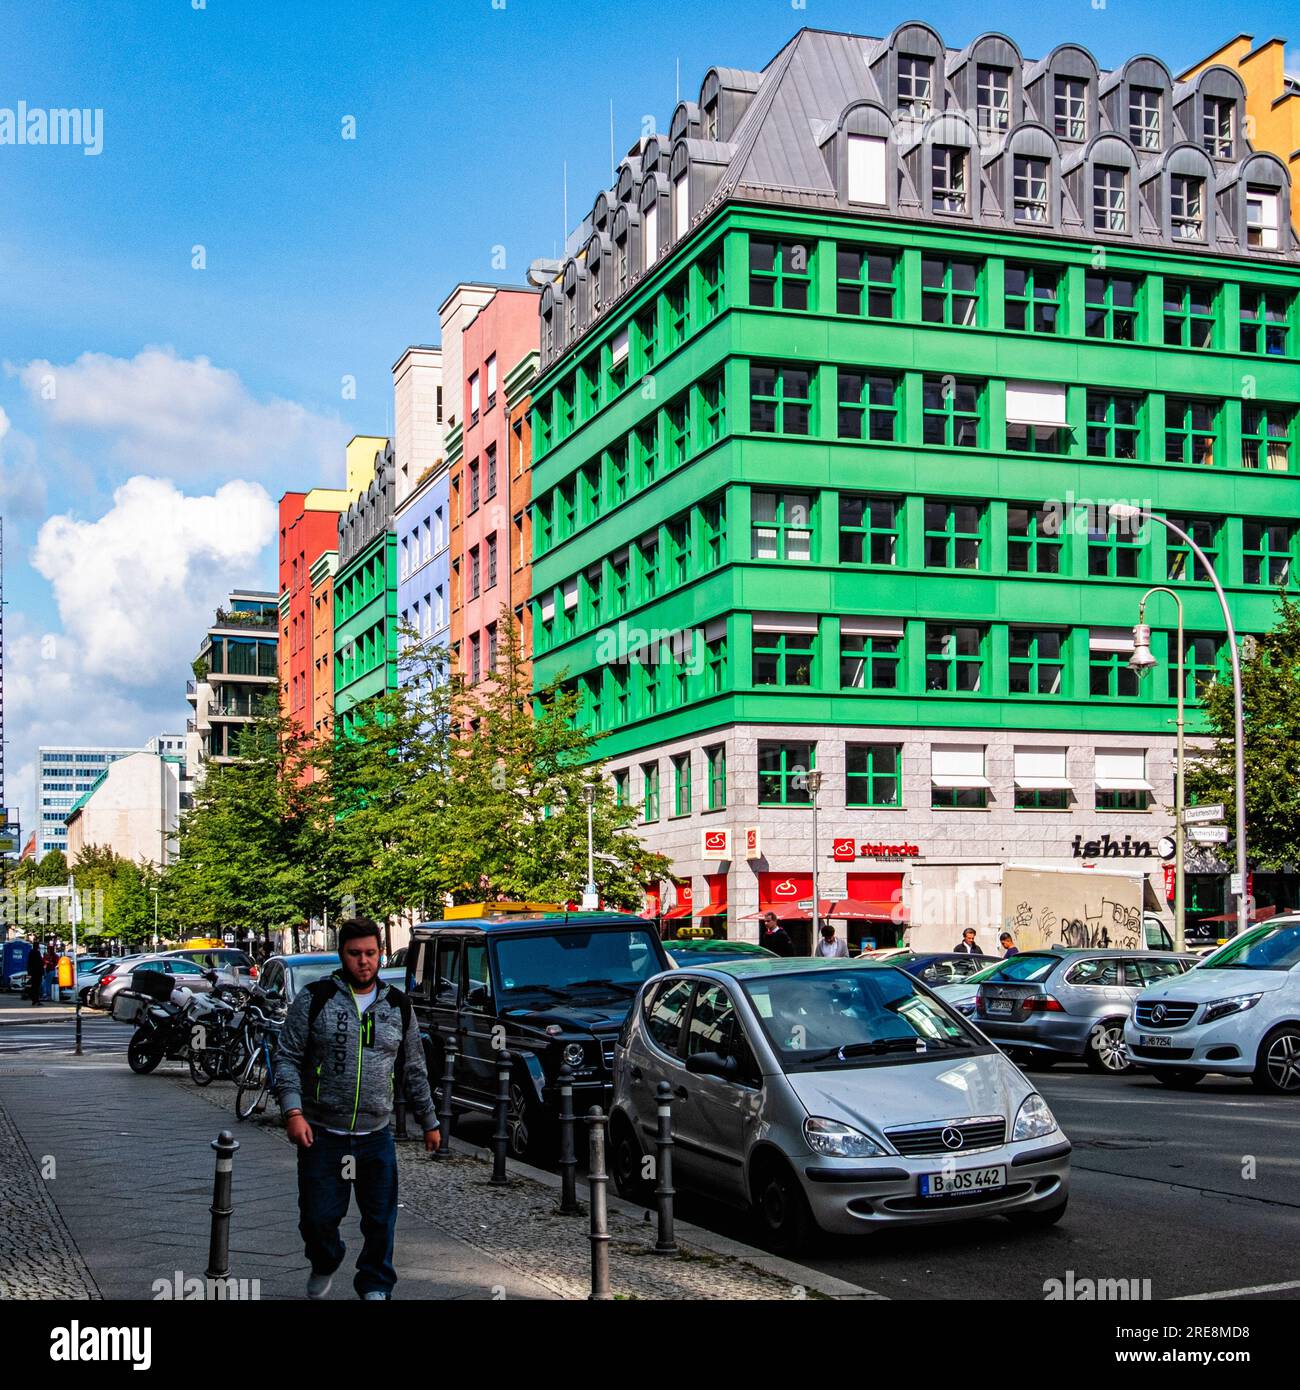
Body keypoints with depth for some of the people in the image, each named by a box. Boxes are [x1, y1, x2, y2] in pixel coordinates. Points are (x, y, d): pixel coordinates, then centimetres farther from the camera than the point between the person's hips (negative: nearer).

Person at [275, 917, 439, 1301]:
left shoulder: (398, 1006, 7)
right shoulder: (315, 998, -3)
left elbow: (414, 1071, 16)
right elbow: (287, 1058, -4)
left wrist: (429, 1122, 17)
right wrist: (293, 1111, -15)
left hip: (375, 1136, 2)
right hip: (322, 1134, -2)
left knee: (381, 1219, 3)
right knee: (318, 1217, 4)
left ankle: (375, 1286, 22)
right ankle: (324, 1266, 35)